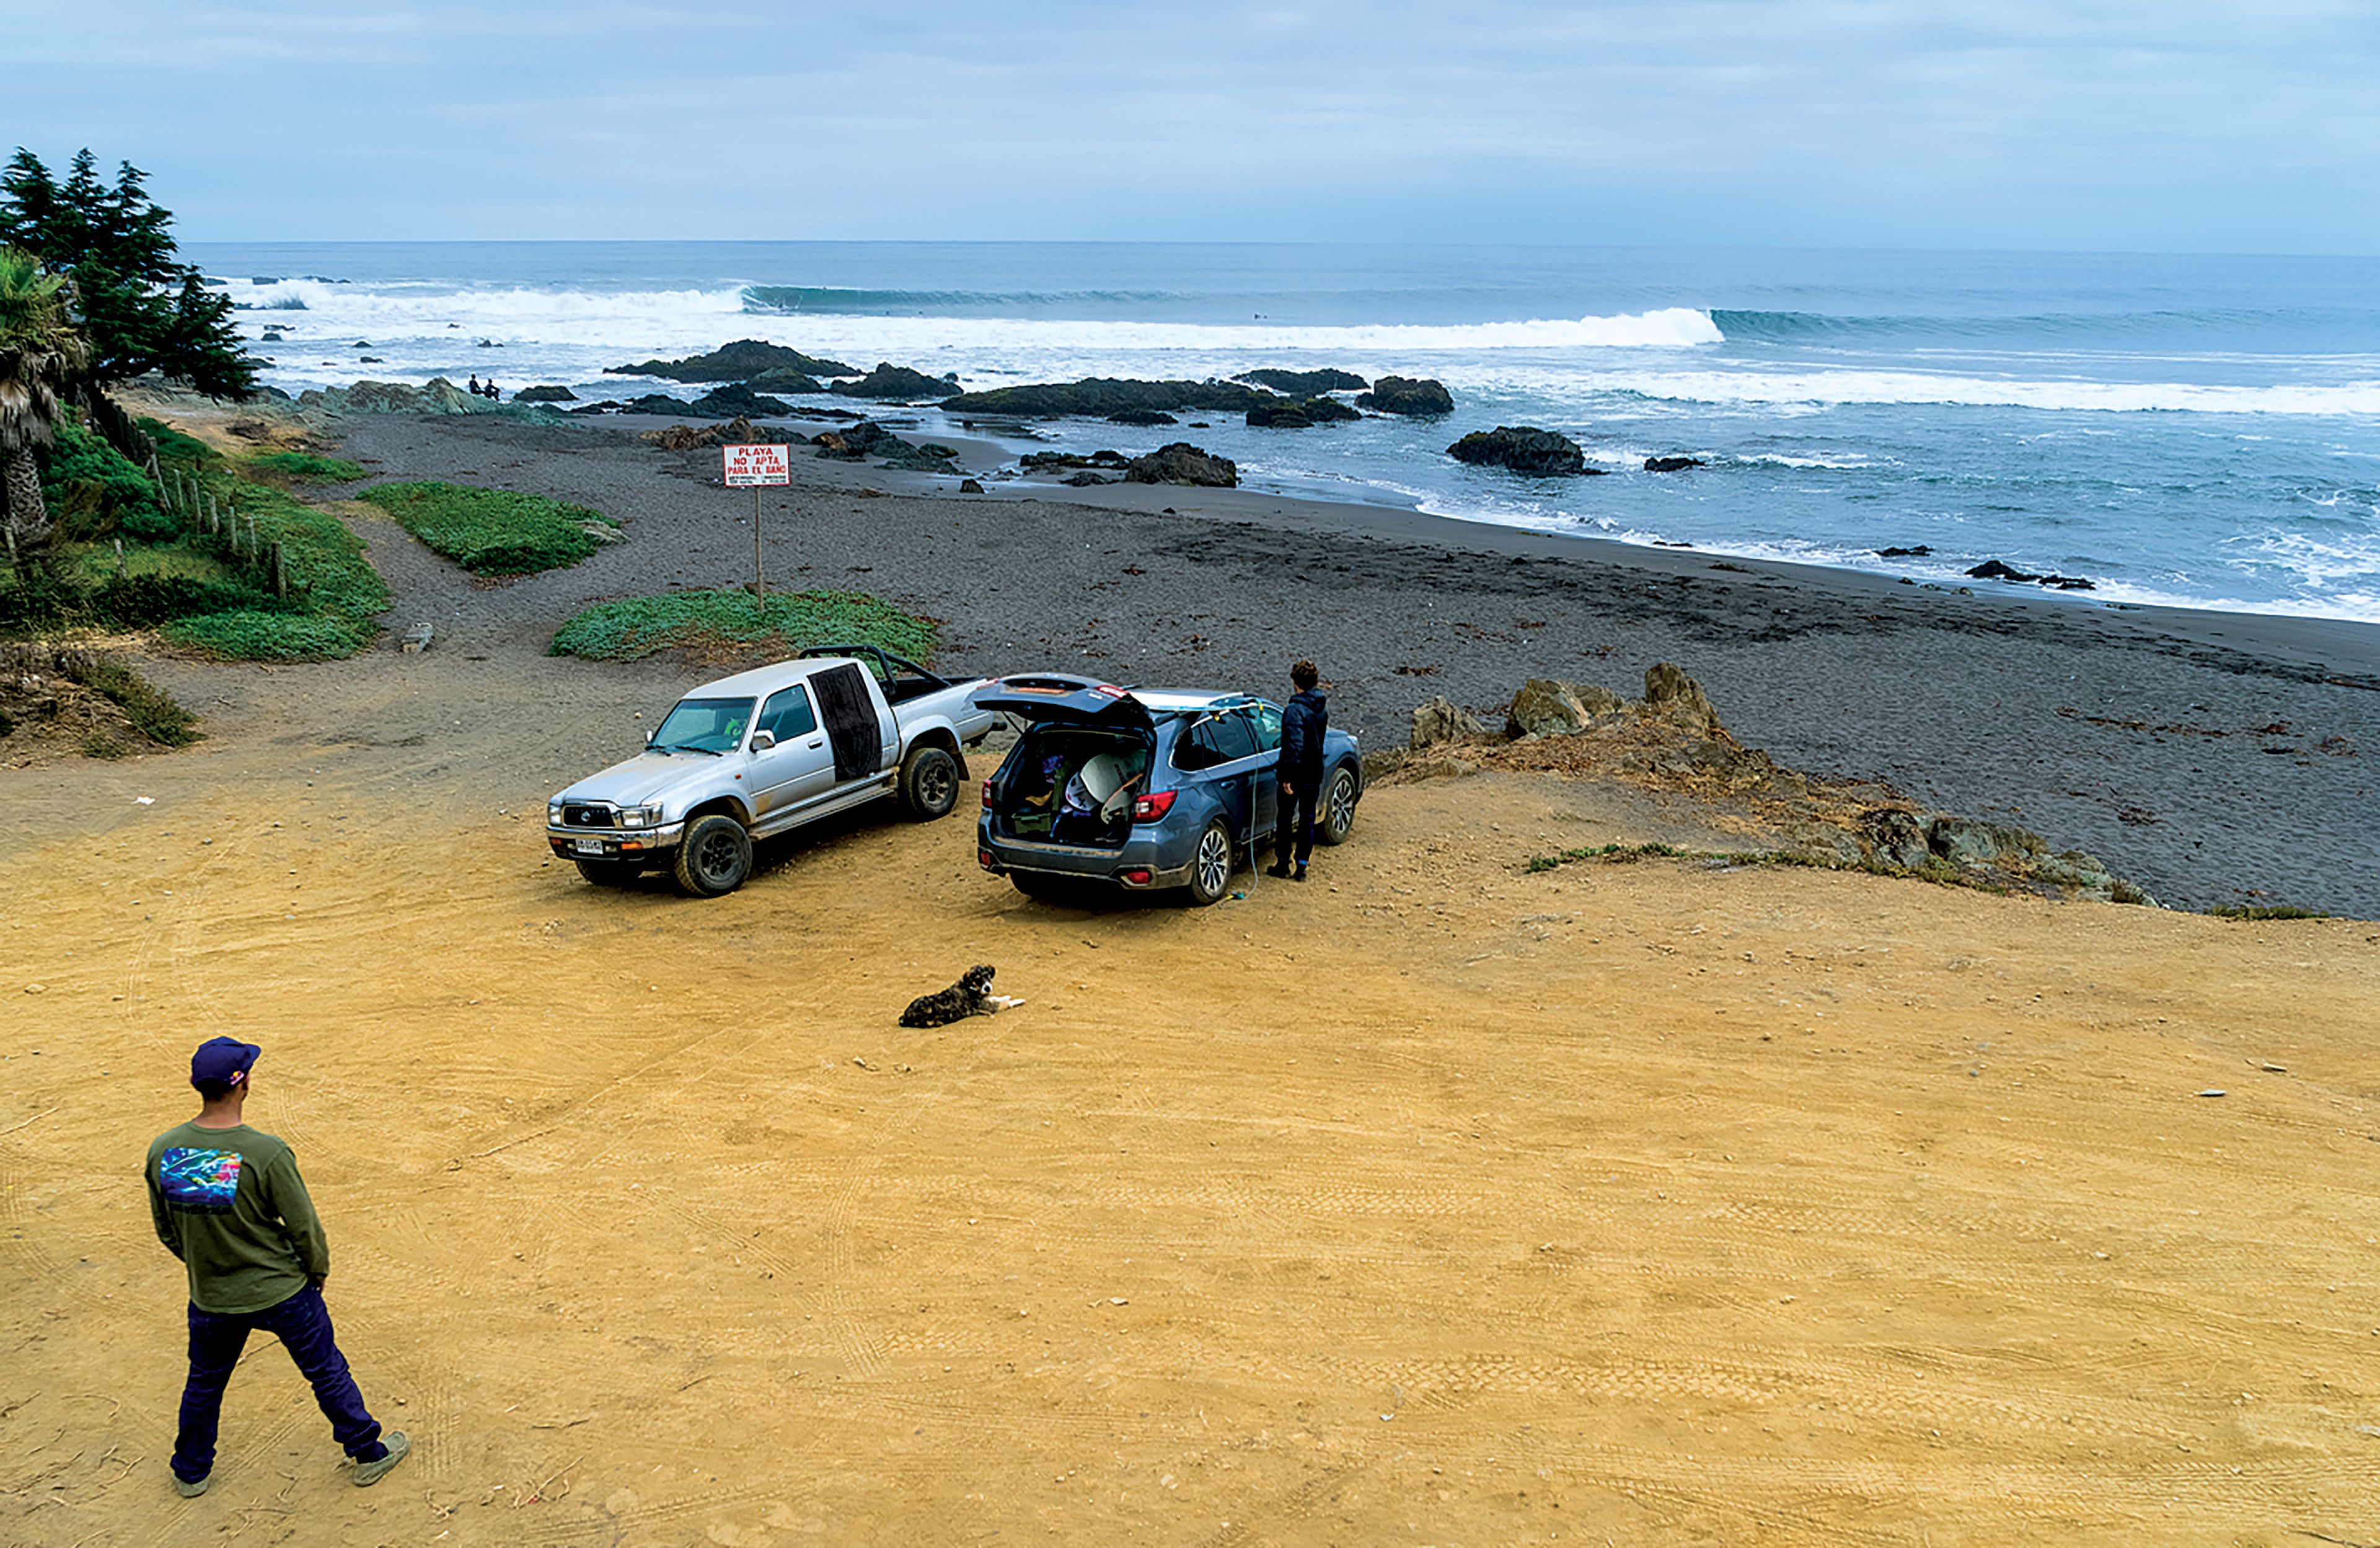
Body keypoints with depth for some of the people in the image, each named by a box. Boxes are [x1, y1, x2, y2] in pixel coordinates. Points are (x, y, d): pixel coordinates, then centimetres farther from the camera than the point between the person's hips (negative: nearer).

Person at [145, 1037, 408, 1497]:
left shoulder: (163, 1151, -13)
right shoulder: (265, 1152, -27)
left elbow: (166, 1231, 2)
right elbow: (304, 1228, -17)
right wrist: (317, 1273, 3)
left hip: (211, 1298, 4)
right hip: (282, 1293, -4)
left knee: (204, 1383, 27)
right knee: (327, 1372, 16)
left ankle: (191, 1471, 45)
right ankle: (369, 1453, 31)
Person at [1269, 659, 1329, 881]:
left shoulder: (1295, 710, -20)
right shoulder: (1322, 708, 4)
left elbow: (1295, 746, -25)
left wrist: (1288, 777, -22)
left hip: (1296, 774, -6)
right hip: (1315, 774, 6)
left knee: (1285, 819, 8)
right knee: (1308, 819, 11)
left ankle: (1282, 864, 16)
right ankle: (1302, 866, 14)